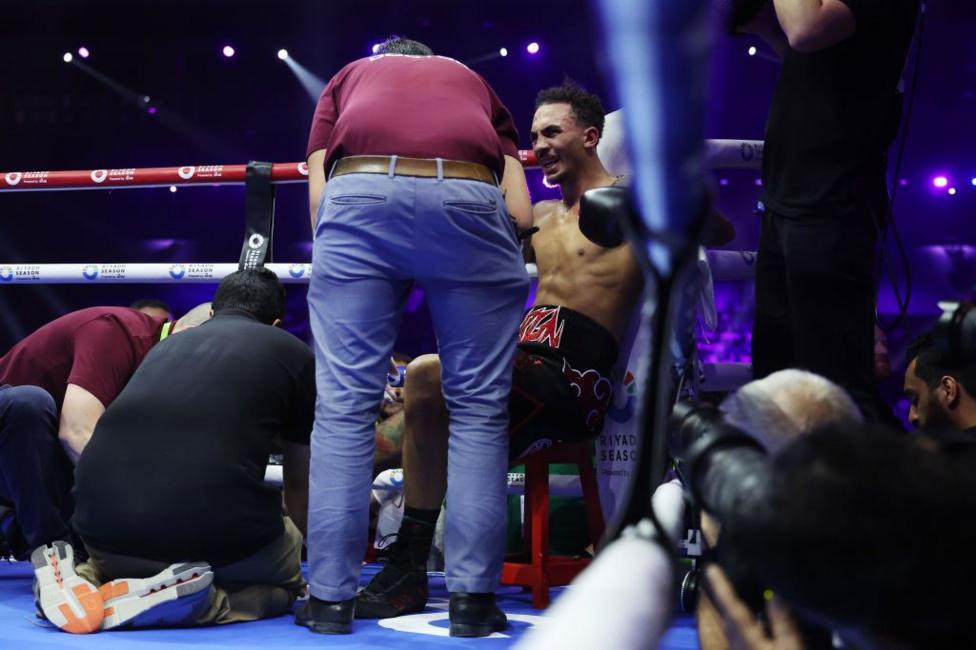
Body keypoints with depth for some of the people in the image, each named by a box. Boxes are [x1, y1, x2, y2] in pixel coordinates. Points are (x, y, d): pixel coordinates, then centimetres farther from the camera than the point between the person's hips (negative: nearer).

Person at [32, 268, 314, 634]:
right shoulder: (292, 352, 18)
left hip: (103, 523, 4)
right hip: (215, 535, -4)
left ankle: (85, 581, 4)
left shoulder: (168, 345, 28)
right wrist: (301, 545, 54)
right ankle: (188, 598, -3)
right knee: (284, 582, 27)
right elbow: (299, 485, 32)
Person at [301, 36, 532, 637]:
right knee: (478, 405, 8)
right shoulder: (473, 80, 35)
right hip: (469, 199, 0)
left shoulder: (348, 77, 34)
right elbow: (519, 210, 17)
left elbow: (319, 196, 17)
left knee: (344, 405, 4)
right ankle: (473, 598, 5)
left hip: (359, 195, 0)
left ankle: (331, 597, 5)